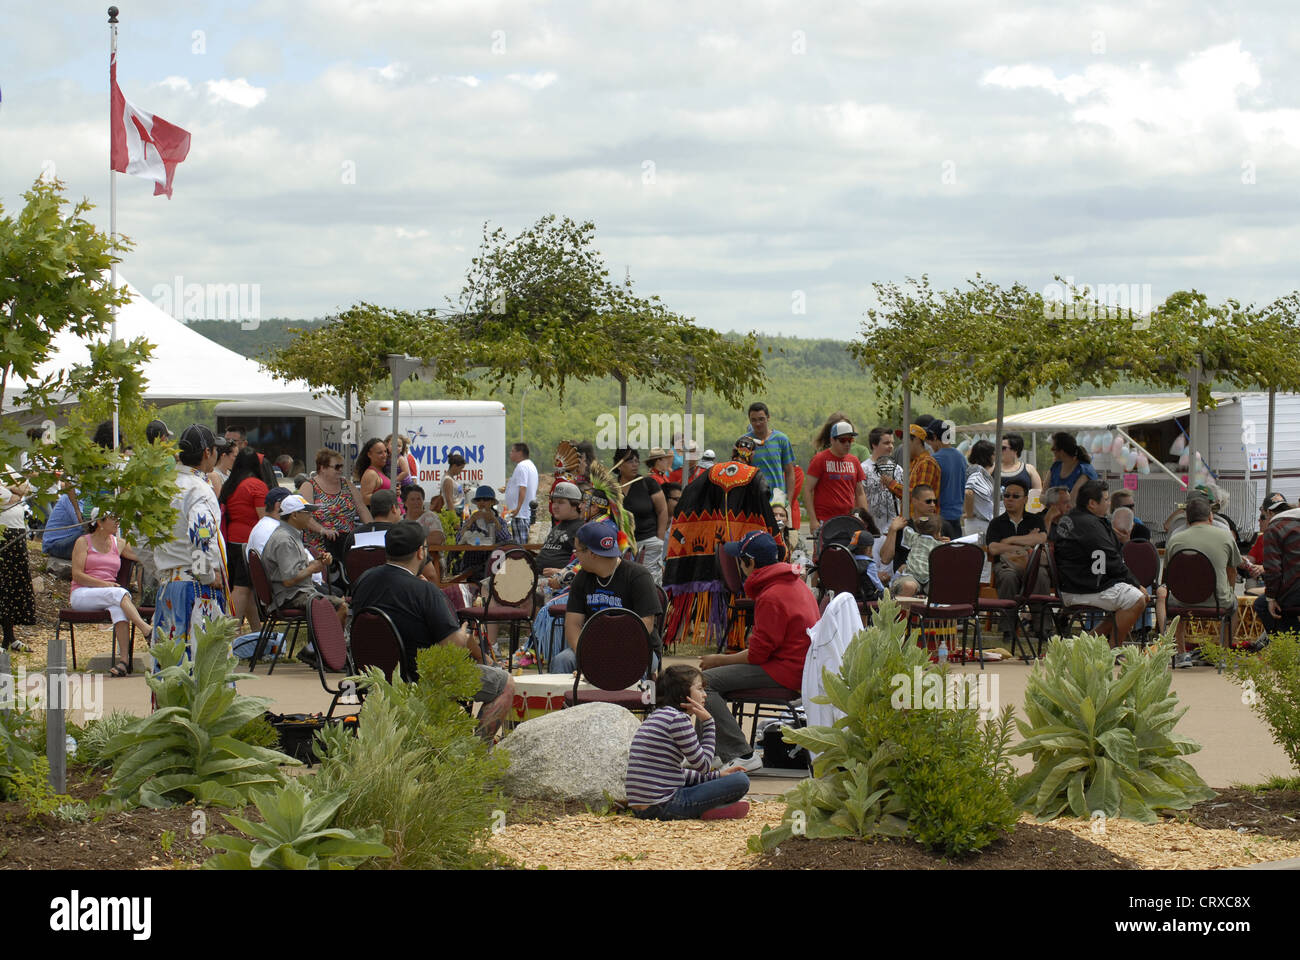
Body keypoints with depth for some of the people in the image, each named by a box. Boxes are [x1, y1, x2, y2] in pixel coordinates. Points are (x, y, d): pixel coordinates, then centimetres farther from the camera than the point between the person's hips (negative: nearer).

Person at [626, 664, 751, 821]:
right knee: (741, 780, -12)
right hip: (664, 808, -10)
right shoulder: (678, 718, -10)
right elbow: (703, 765, -4)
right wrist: (708, 722, 0)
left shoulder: (655, 716, 20)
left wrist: (717, 775, 21)